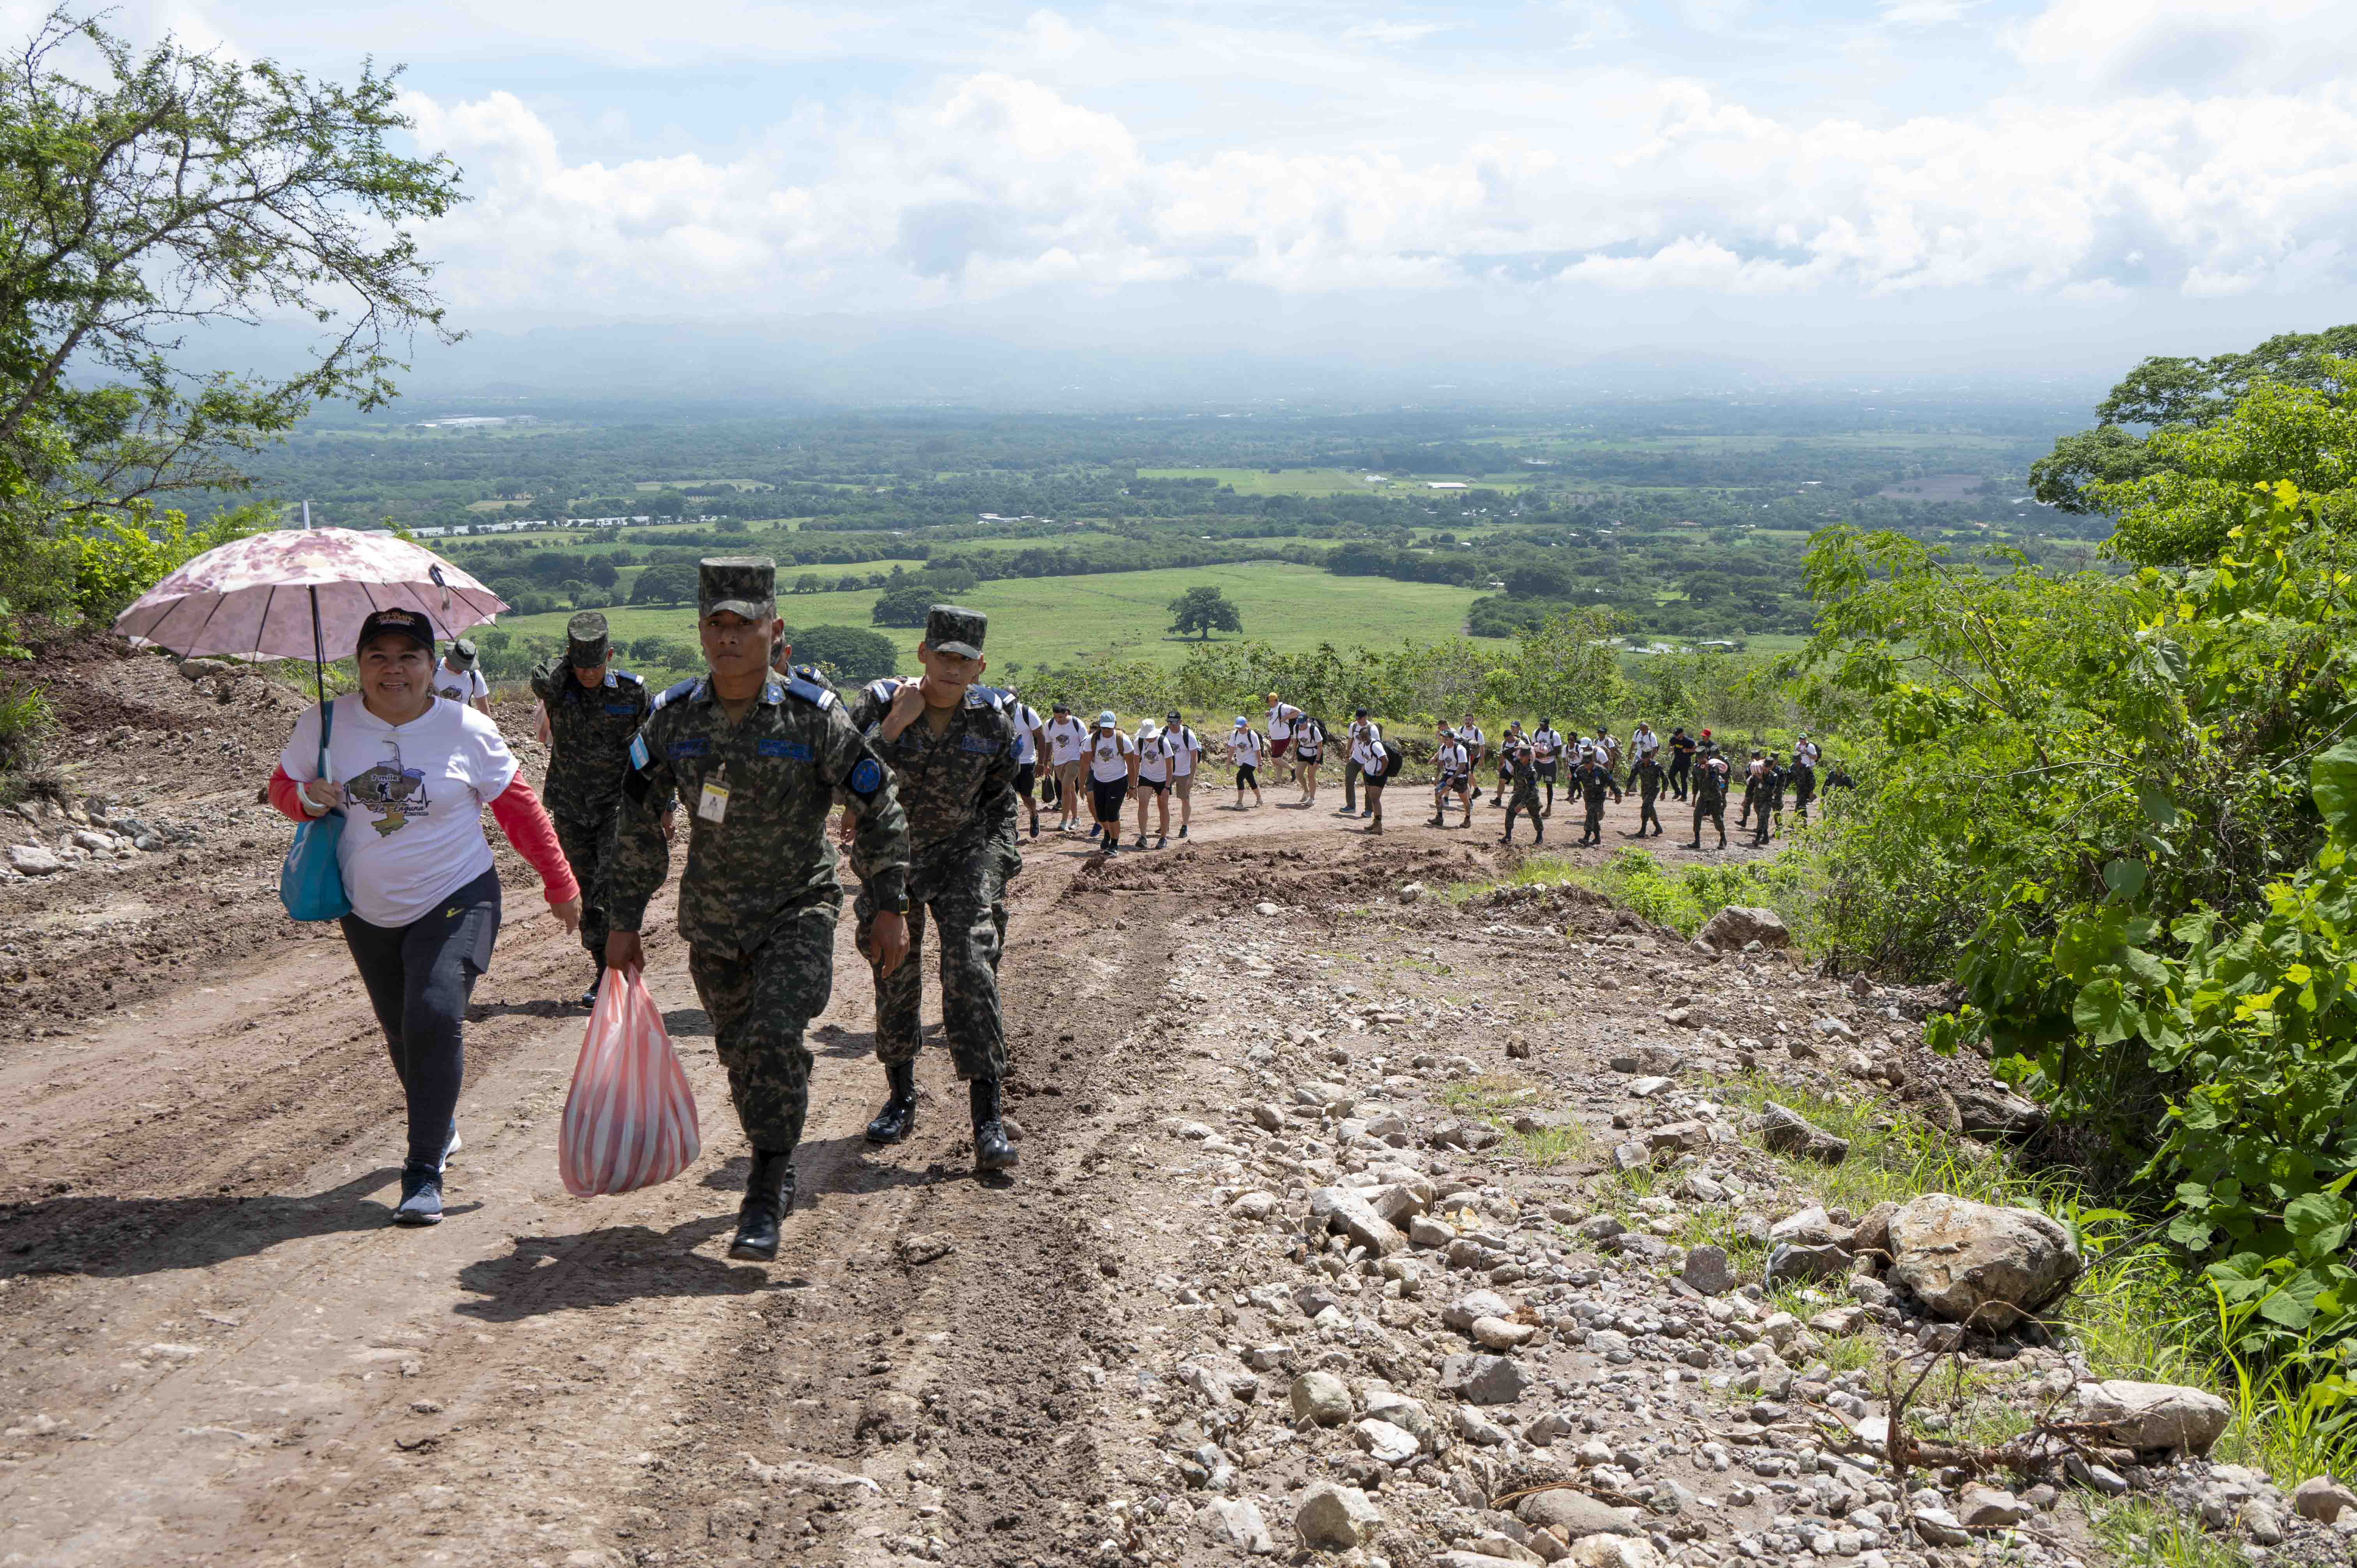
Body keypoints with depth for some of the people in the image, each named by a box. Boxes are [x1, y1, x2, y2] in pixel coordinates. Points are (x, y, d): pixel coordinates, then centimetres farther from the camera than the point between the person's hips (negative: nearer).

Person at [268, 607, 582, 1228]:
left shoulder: (467, 729, -10)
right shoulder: (326, 725, -4)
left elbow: (519, 809, 0)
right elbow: (283, 785, 10)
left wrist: (560, 885, 4)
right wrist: (308, 797, -15)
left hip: (455, 901, -4)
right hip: (368, 910, 4)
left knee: (435, 1019, -20)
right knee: (400, 1028, 14)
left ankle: (425, 1173, -14)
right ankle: (440, 1126, 43)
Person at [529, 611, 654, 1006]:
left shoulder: (632, 691, -6)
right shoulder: (557, 687, -5)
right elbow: (544, 681, -33)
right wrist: (570, 657, -13)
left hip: (617, 806, -2)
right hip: (570, 808, 2)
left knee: (609, 887, -16)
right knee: (586, 888, 8)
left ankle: (608, 973, -13)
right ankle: (604, 965, 21)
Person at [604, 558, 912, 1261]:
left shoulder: (814, 716, -13)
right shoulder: (674, 720, -4)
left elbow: (881, 809, -4)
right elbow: (637, 823, 6)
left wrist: (891, 908, -5)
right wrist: (624, 923, 6)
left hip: (798, 910, -4)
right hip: (712, 917, 4)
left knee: (773, 1037, -21)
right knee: (738, 1051, 13)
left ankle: (765, 1200, -10)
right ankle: (780, 1169, 38)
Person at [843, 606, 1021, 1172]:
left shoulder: (994, 720, -7)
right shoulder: (878, 706, -13)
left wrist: (1000, 860, 4)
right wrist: (892, 729, -30)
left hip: (962, 855, -1)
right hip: (888, 858, 1)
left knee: (971, 971, -16)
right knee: (894, 979, 8)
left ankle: (987, 1118, -16)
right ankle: (900, 1099, 30)